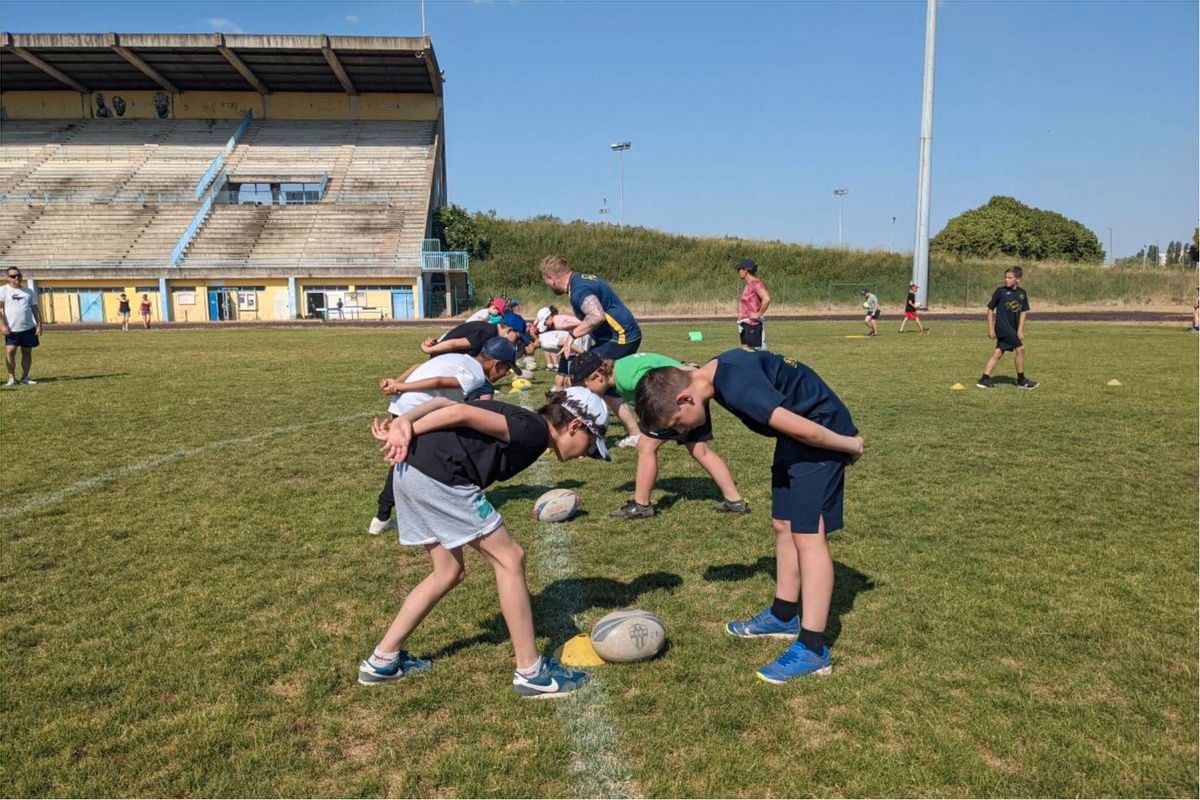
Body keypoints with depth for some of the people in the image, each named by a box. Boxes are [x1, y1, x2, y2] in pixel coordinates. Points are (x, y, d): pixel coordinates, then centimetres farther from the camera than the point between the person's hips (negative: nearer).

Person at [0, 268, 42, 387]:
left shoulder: (28, 292, 13)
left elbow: (35, 310, 13)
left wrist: (39, 325, 3)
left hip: (29, 328, 3)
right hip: (11, 329, -3)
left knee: (27, 352, 6)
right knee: (10, 352, -9)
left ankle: (25, 377, 15)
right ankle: (12, 378, -1)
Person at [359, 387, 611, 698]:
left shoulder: (524, 425, 20)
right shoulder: (534, 431, -7)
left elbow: (444, 403, 13)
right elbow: (462, 412, -15)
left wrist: (405, 421, 0)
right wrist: (410, 432, -6)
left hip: (409, 471, 10)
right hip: (437, 475, -10)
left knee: (448, 572, 21)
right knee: (510, 559, 0)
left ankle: (382, 661, 30)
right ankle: (531, 672, 9)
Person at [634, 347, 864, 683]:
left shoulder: (736, 387, -29)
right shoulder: (717, 374, 3)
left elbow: (803, 429, -29)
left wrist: (850, 445, -12)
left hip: (820, 432, -10)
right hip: (796, 437, 10)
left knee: (807, 535, -10)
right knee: (783, 526, 15)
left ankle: (813, 649, -6)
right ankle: (783, 615, 29)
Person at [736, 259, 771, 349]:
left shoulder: (756, 283, -13)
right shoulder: (746, 285, 14)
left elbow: (767, 299, -28)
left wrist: (759, 314, -20)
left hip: (752, 325, -10)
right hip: (745, 324, 10)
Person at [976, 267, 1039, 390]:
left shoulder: (1022, 293, 7)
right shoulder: (1000, 291, -5)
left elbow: (1023, 312, 8)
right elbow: (990, 309, 0)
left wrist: (1020, 329, -2)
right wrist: (990, 328, -4)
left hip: (1013, 328, 5)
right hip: (1002, 326, -5)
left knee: (998, 353, 5)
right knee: (1020, 348, -11)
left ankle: (984, 379, 9)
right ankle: (1021, 381, 0)